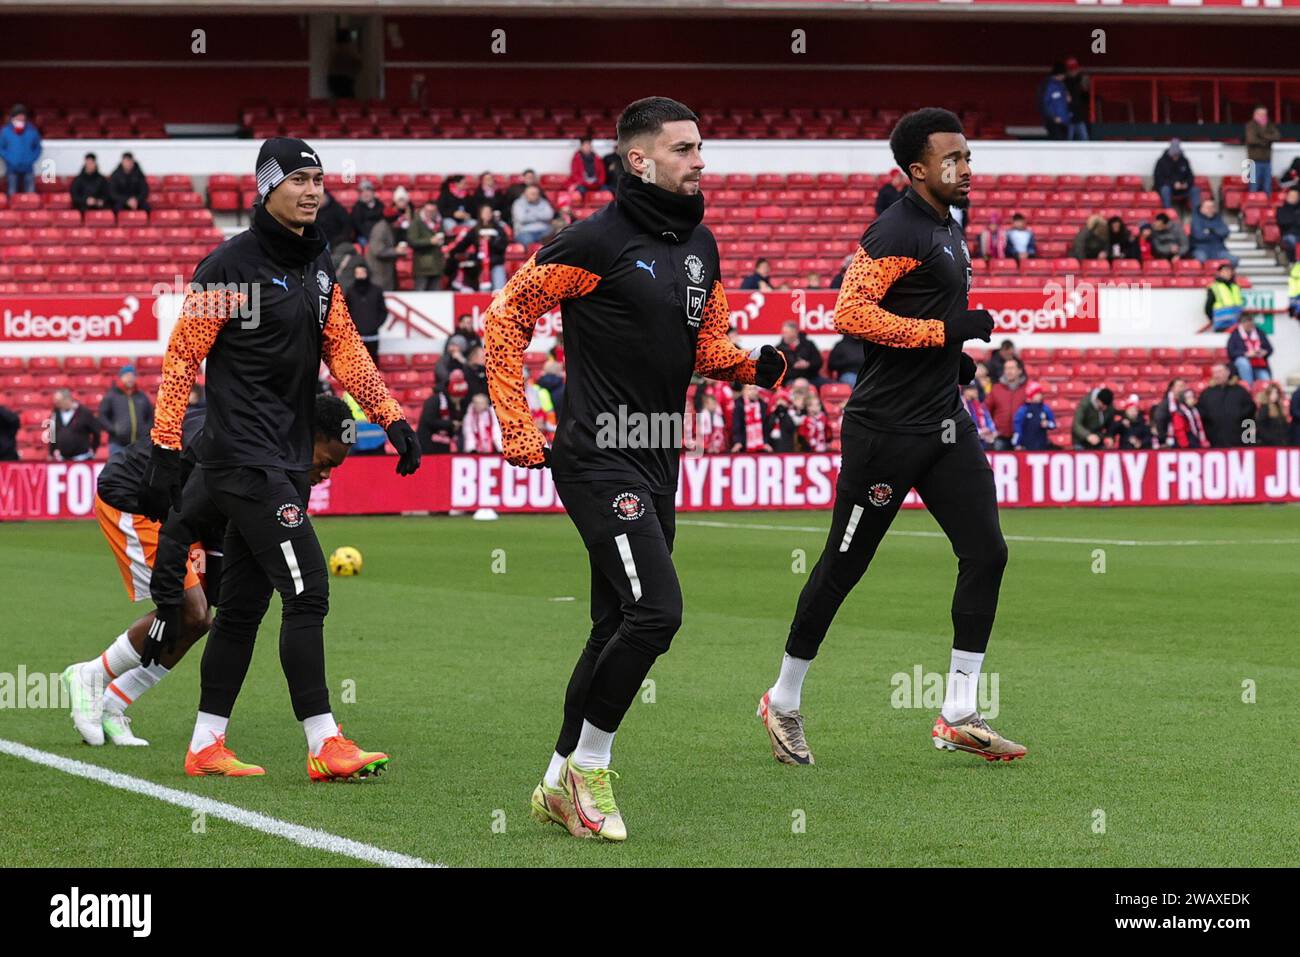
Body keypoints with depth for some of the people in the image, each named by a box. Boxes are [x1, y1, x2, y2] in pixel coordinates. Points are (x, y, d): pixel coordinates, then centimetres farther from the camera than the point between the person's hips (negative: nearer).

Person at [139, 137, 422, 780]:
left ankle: (206, 745, 18)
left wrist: (391, 416, 2)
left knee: (243, 604, 11)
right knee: (307, 589, -14)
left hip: (289, 459, 8)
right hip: (243, 456, -8)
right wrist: (164, 453, -12)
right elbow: (182, 357, -9)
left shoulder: (318, 266, 13)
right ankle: (324, 746, -14)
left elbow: (343, 347, 15)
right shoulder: (231, 266, -11)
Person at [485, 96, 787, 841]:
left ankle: (562, 787, 22)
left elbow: (708, 345, 22)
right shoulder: (599, 241, -12)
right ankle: (589, 767, -2)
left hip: (658, 466, 9)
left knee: (620, 629, 12)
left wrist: (755, 365, -1)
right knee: (656, 610, -18)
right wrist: (519, 431, -12)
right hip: (601, 462, -8)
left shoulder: (700, 244, 12)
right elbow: (507, 318, -9)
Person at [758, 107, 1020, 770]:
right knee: (843, 565, 2)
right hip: (886, 429, -9)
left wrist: (952, 360, 14)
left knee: (986, 552, -1)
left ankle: (959, 715, 5)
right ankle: (783, 701, 18)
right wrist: (947, 331, -22)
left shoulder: (946, 229, 15)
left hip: (944, 423, 9)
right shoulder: (898, 231, -15)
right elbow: (851, 313, -25)